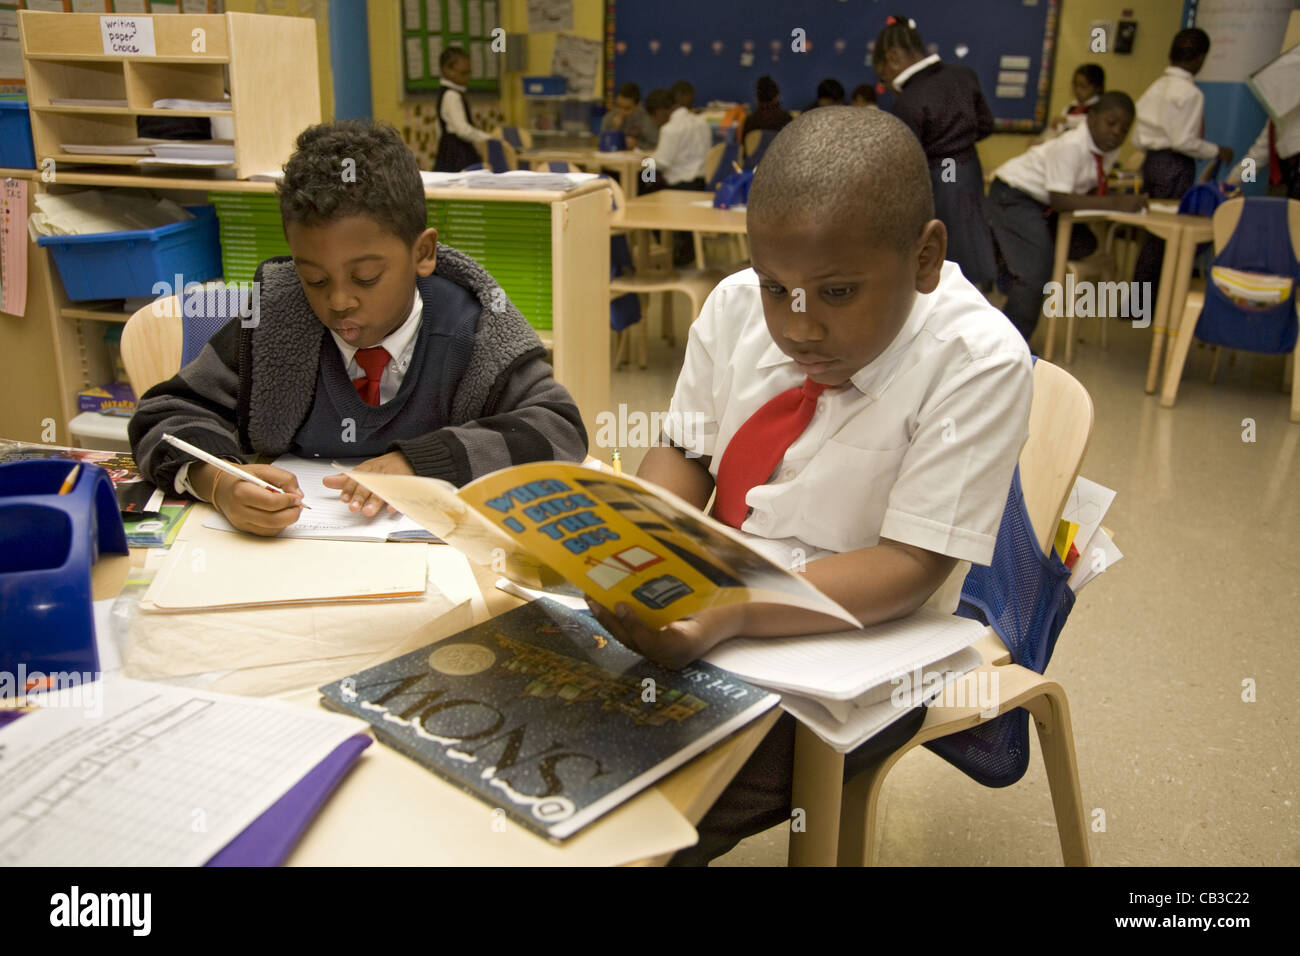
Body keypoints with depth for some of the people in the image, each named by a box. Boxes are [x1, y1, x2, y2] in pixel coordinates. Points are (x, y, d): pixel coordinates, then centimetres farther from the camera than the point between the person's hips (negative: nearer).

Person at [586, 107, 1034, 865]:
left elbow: (912, 563, -20)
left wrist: (734, 615, -34)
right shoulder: (736, 306, -4)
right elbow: (686, 454, 7)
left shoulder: (978, 363, -18)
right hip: (705, 605, 5)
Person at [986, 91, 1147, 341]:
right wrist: (1114, 203, -33)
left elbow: (1092, 190, 7)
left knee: (1083, 245, 7)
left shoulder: (1111, 149, -2)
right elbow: (1059, 199, -31)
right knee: (1036, 271, -17)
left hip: (1040, 203, 9)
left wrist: (1124, 199, -13)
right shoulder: (1071, 146, -28)